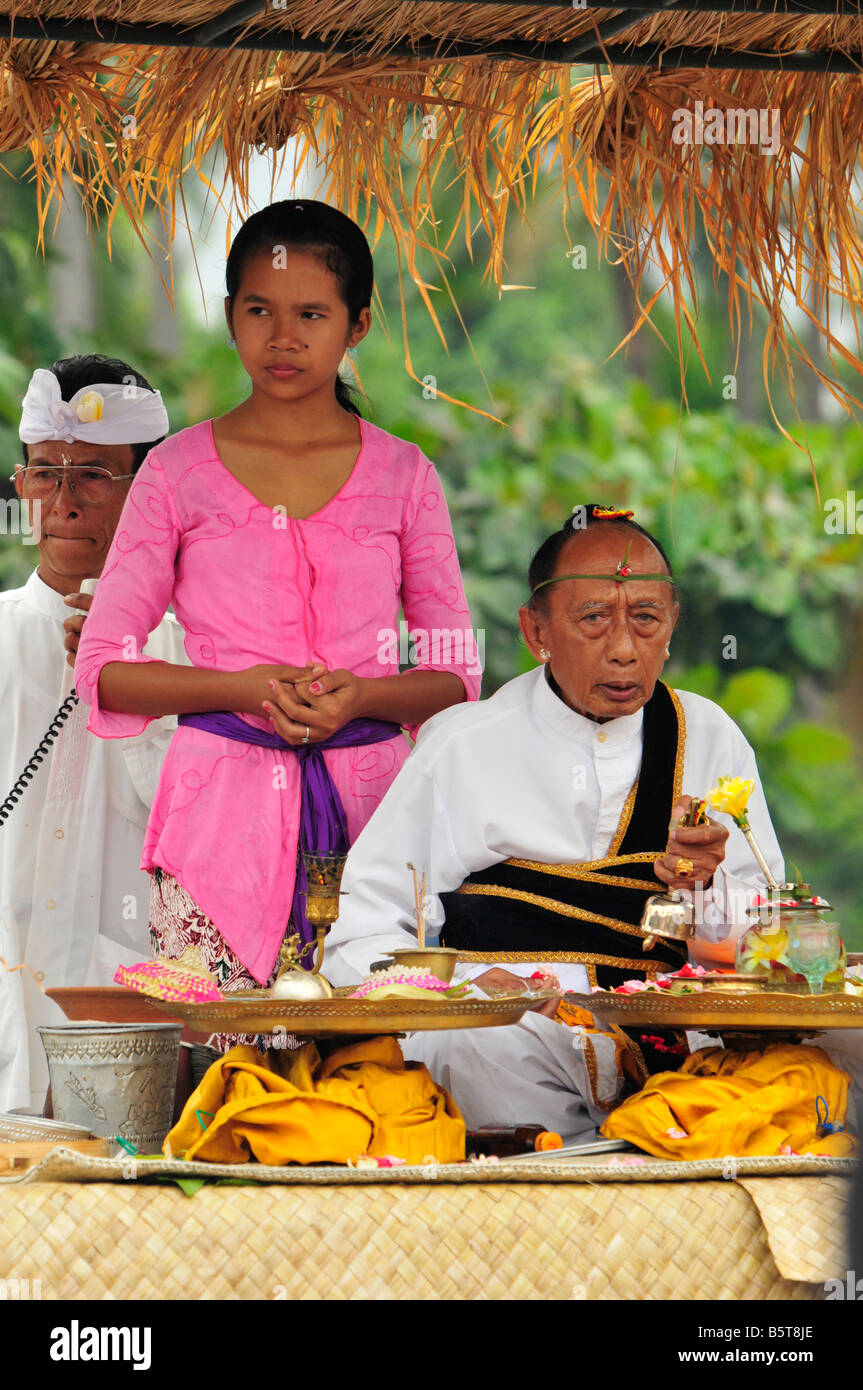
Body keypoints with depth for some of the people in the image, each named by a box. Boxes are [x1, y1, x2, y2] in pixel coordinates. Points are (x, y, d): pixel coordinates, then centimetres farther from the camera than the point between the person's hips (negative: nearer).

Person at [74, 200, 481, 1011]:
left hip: (368, 802, 1)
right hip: (222, 802, -1)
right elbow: (104, 670, 3)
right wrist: (244, 687, -11)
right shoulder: (180, 472, 6)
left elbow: (457, 677, 9)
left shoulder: (402, 476, 8)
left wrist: (359, 697, -11)